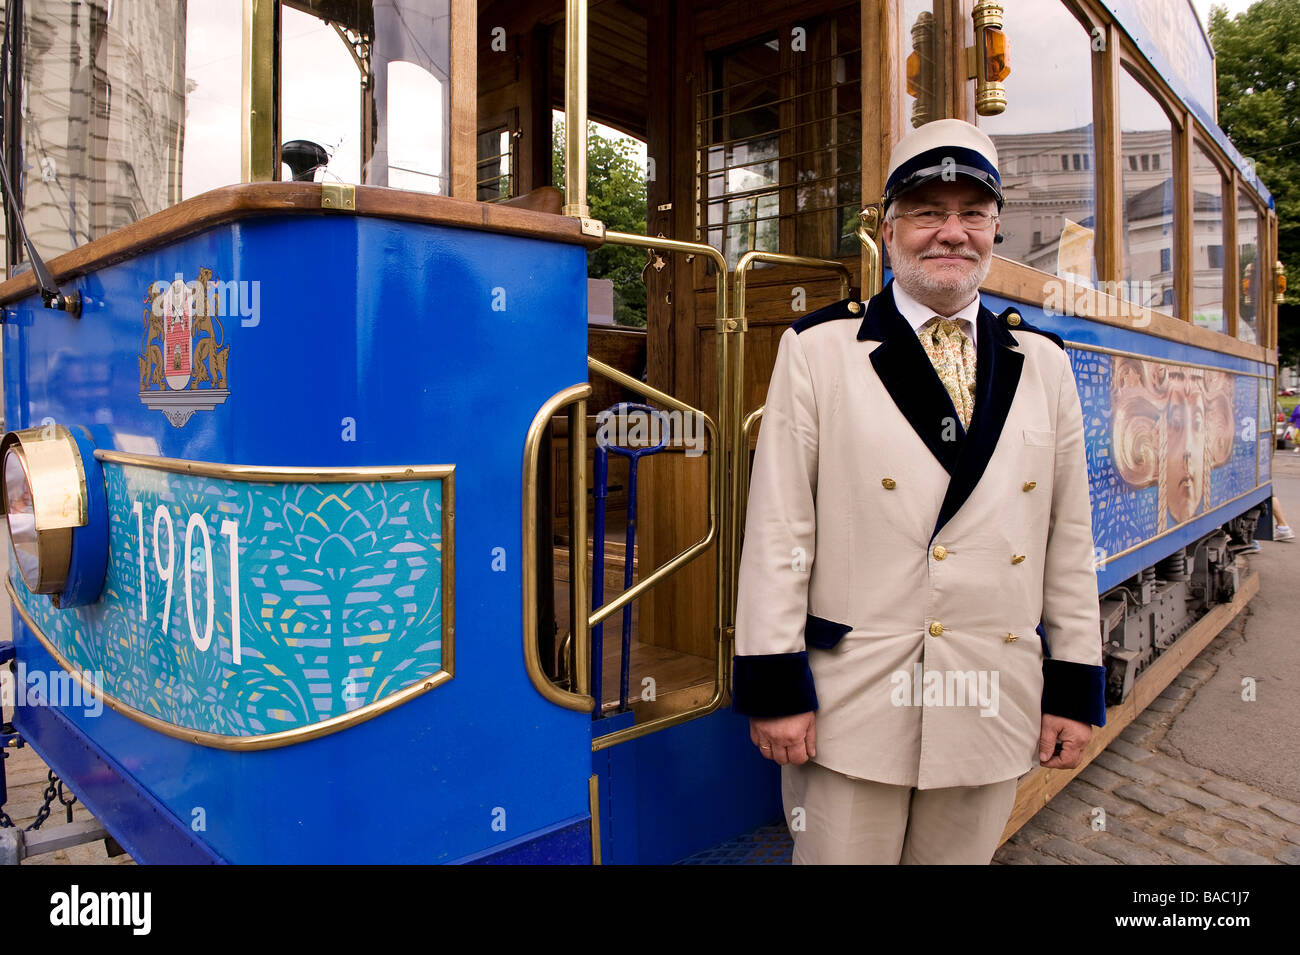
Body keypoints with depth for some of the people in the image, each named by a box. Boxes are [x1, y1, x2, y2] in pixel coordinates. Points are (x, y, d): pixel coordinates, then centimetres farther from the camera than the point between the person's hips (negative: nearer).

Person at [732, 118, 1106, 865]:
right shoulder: (818, 350, -4)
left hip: (994, 711, 4)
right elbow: (778, 528, -7)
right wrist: (774, 684, -8)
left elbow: (1070, 538, 9)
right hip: (852, 705, -3)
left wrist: (1077, 688, 9)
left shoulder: (1043, 365, 8)